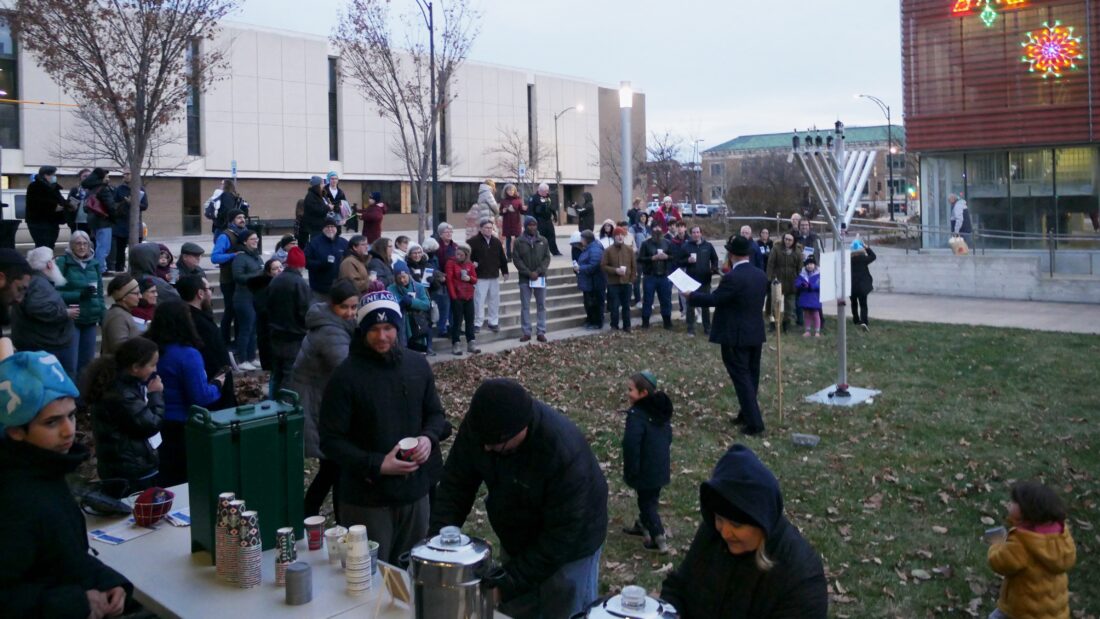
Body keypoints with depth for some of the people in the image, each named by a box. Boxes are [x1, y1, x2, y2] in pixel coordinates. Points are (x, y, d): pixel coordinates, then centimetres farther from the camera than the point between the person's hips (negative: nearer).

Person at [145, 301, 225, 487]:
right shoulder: (188, 354, -19)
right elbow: (201, 397, -20)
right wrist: (216, 385, -2)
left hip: (156, 425, 6)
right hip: (182, 427, -6)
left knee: (164, 482, 17)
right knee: (186, 481, 7)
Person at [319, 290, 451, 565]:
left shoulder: (417, 365, 2)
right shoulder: (345, 376, -12)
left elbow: (435, 413, 13)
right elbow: (331, 440, -12)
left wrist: (429, 437, -10)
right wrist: (377, 465, -22)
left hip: (415, 490, 4)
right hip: (367, 497, -4)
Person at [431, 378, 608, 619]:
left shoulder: (563, 452, -38)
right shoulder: (478, 427, -22)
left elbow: (562, 533, -31)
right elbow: (456, 485, -12)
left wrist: (516, 575, -31)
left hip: (569, 548, -5)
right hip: (517, 541, 5)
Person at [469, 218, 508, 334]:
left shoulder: (497, 242, 10)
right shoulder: (473, 242, -7)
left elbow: (502, 258, 16)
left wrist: (505, 272, 14)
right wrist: (472, 264, -18)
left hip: (494, 276, 5)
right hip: (480, 277, -5)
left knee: (494, 300, 10)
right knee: (479, 300, -5)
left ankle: (494, 322, 21)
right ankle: (478, 323, 4)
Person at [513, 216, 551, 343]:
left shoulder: (543, 240, 5)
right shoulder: (519, 241, -1)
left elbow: (547, 258, 2)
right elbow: (516, 259, -5)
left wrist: (538, 272, -12)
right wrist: (529, 273, -13)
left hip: (540, 277, 2)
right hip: (524, 278, -1)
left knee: (541, 305, 4)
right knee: (525, 306, 2)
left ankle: (541, 332, 10)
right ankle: (526, 332, 7)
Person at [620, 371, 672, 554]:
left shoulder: (636, 415, -24)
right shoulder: (660, 410, 4)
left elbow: (631, 445, -26)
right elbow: (668, 435, 16)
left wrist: (630, 471, -16)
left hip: (646, 469, -8)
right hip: (661, 466, 8)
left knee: (646, 502, 5)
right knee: (650, 498, 23)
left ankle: (659, 541, 7)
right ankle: (642, 525, 42)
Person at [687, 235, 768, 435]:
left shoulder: (732, 278, -20)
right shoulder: (761, 276, 4)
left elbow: (713, 299, -17)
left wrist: (691, 296, -2)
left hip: (736, 337, -8)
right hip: (756, 334, 8)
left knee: (741, 377, -3)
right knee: (751, 375, 17)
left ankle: (754, 422, -5)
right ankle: (747, 414, 30)